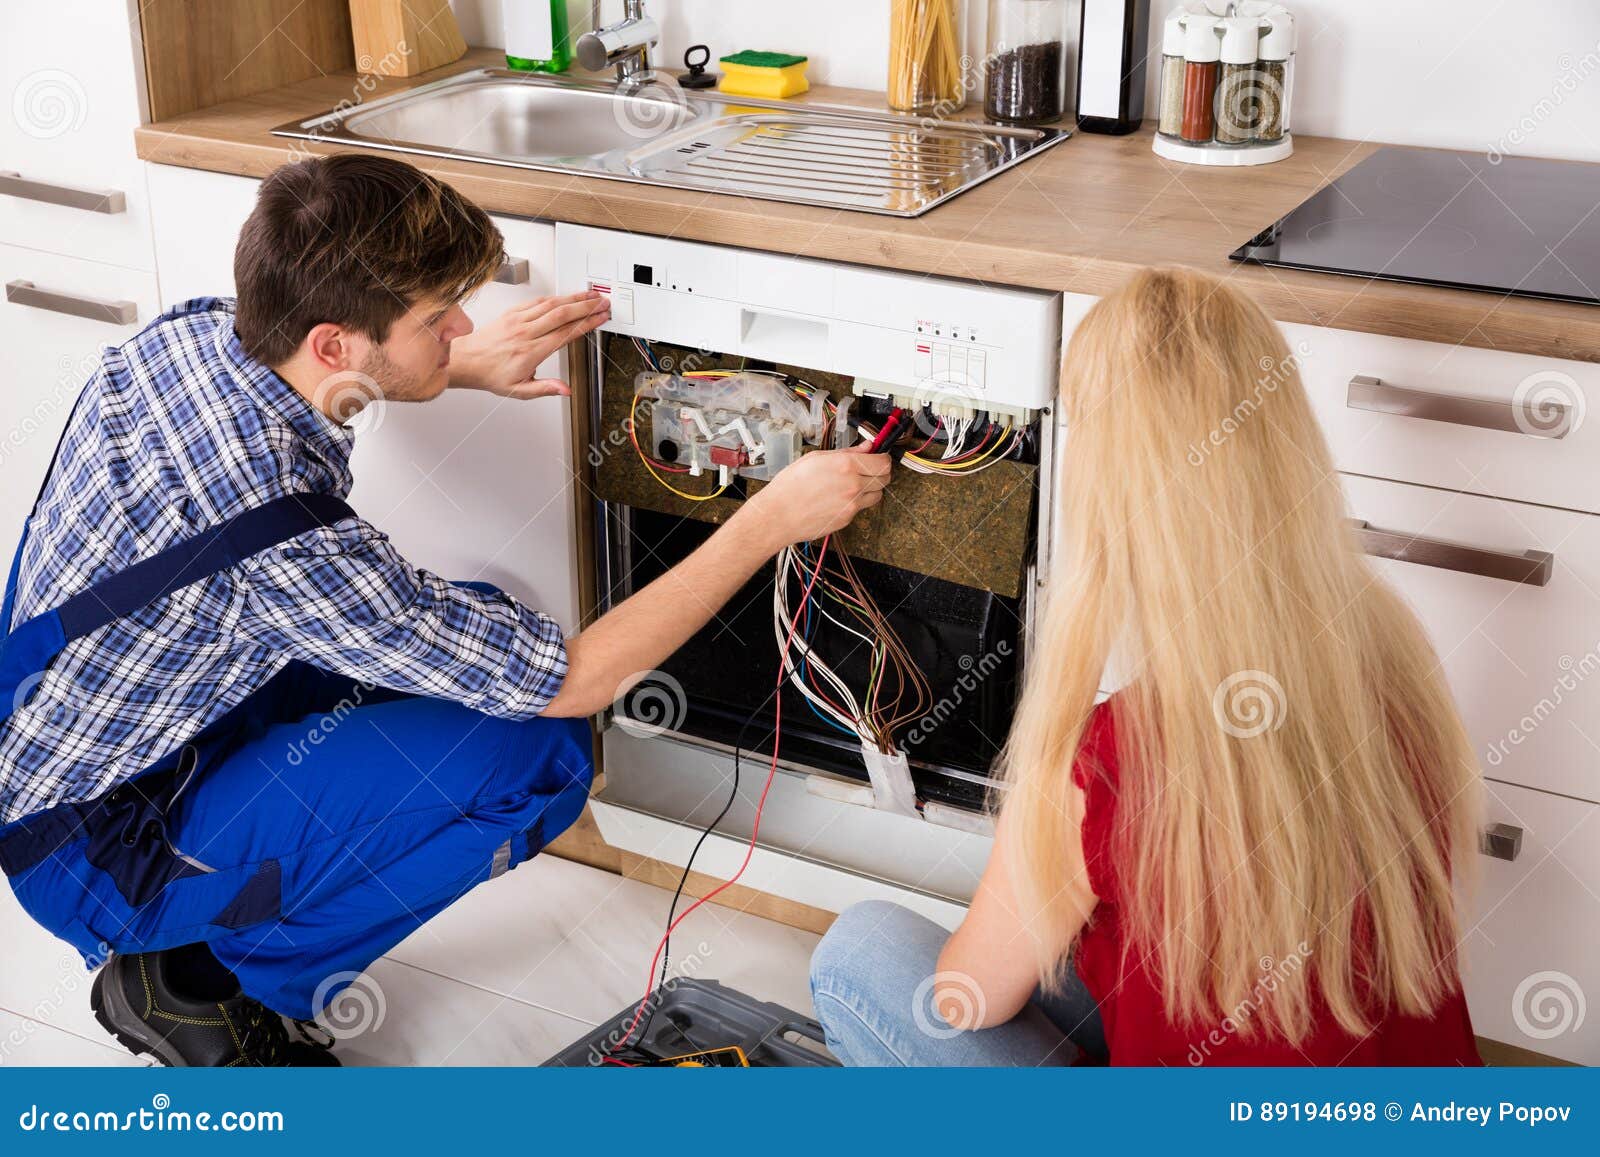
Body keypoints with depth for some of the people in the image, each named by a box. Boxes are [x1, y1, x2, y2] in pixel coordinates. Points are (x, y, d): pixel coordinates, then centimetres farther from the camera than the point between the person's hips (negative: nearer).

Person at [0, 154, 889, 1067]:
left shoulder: (193, 332, -11)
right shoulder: (284, 548, -35)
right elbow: (568, 682, -24)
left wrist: (465, 365, 5)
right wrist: (775, 519, -19)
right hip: (99, 857, -9)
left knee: (474, 624, 8)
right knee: (536, 749, -22)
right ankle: (204, 983, -2)